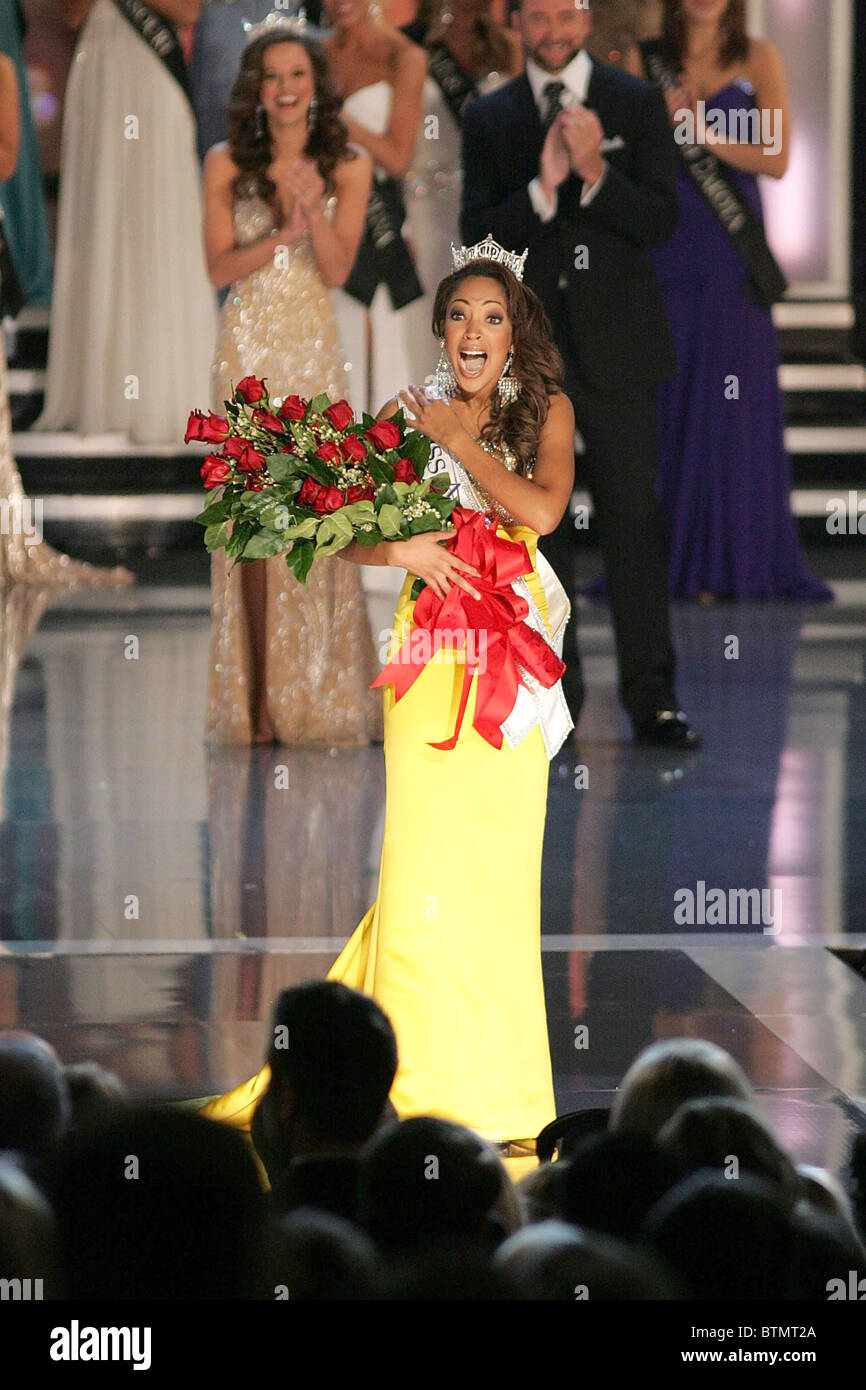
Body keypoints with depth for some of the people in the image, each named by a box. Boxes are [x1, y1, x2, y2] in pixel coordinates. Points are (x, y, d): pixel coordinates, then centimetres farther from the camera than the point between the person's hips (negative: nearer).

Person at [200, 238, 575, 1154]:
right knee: (425, 859, -9)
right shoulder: (406, 417, 7)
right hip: (432, 653, -1)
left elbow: (540, 510, -11)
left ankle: (491, 1094, 10)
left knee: (499, 862, 1)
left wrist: (457, 437, -5)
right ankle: (428, 1087, -3)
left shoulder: (546, 412, 8)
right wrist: (401, 548, -16)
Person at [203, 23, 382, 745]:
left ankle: (318, 699, 4)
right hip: (248, 348, 0)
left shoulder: (348, 168, 3)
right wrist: (281, 236, -17)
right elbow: (220, 266, -2)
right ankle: (259, 703, -1)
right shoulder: (227, 165, 4)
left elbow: (337, 269, -4)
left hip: (315, 348, 0)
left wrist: (315, 211, -22)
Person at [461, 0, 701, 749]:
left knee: (634, 515, -4)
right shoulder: (489, 118, 8)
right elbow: (478, 232, -1)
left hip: (615, 343, -1)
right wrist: (543, 187, -17)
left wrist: (595, 173, -19)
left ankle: (653, 697, -3)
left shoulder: (637, 105, 4)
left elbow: (662, 219, -3)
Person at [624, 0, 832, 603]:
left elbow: (776, 158, -4)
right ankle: (662, 560, 5)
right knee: (660, 404, -1)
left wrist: (694, 130, -11)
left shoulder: (758, 59, 4)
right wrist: (662, 117, -14)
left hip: (730, 258, 0)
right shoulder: (645, 60, 6)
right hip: (663, 253, 0)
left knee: (730, 406, 0)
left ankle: (725, 565, 6)